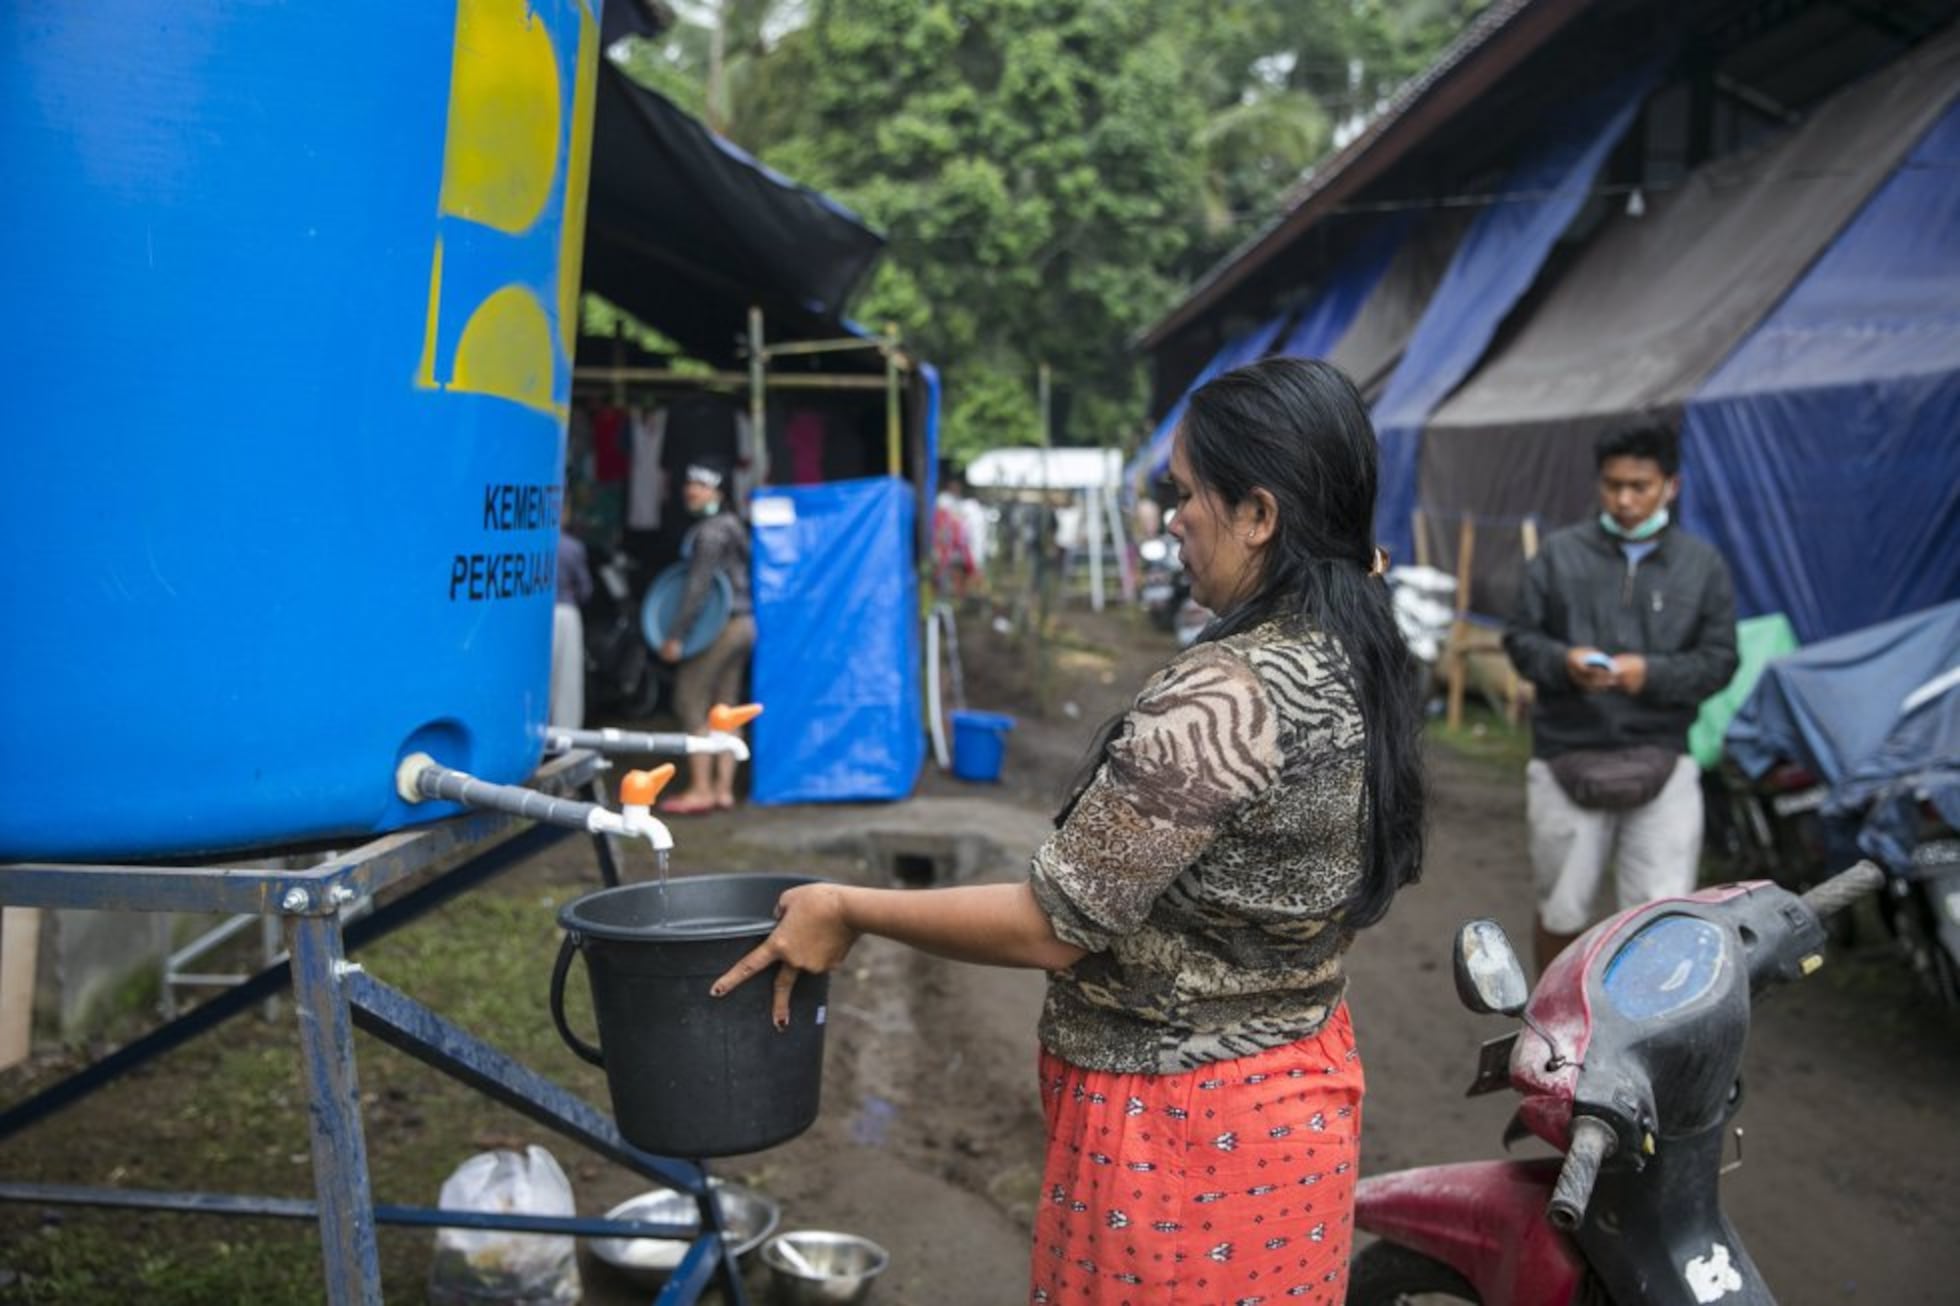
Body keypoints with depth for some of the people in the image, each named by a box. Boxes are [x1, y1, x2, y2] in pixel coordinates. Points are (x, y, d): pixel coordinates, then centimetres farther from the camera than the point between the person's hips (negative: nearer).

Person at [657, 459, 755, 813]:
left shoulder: (710, 531, -14)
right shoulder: (733, 525, 15)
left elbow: (698, 587, -20)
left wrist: (675, 635, -20)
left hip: (718, 625, -9)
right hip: (743, 622, 9)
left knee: (691, 704, -4)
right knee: (724, 707, 10)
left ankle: (701, 789, -4)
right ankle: (723, 788, 12)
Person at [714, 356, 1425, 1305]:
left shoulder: (1221, 695, -27)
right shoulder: (1352, 661, 0)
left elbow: (1054, 925, -22)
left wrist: (849, 910, -12)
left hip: (1186, 1126, -9)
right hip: (1293, 1090, 9)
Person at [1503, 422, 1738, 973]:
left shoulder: (1702, 565, 5)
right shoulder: (1560, 553, 2)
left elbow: (1718, 661, 3)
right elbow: (1520, 638, 4)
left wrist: (1651, 673, -15)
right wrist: (1563, 662, -17)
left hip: (1660, 760, 0)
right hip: (1566, 758, 0)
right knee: (1561, 913, 12)